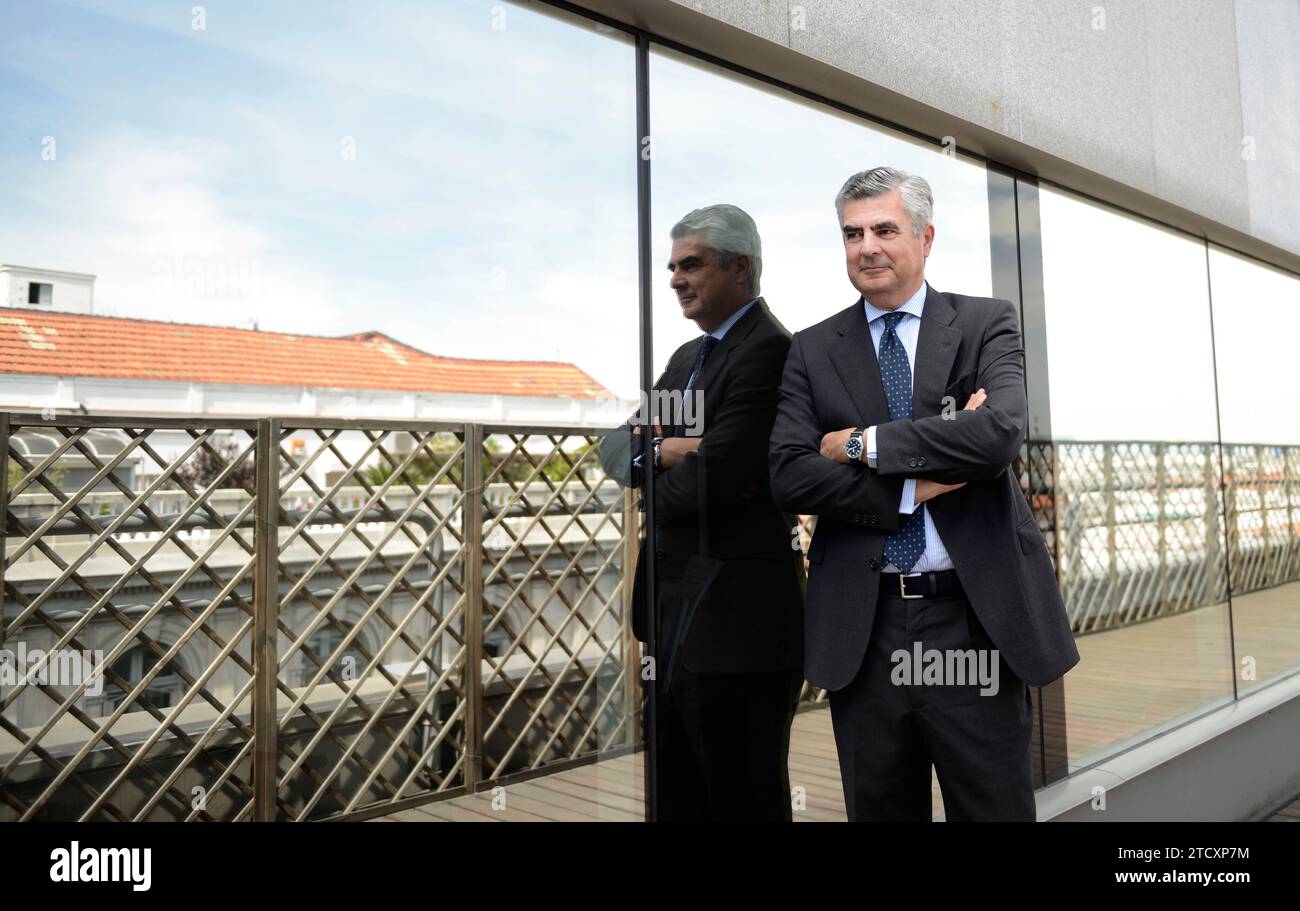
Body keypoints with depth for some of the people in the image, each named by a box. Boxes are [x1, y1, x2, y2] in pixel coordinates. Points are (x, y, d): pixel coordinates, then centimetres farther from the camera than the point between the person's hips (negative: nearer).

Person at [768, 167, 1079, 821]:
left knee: (995, 806, 9)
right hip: (861, 632, 2)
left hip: (975, 622, -1)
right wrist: (914, 485, -14)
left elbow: (1000, 432, -16)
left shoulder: (987, 324, 4)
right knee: (879, 809, 14)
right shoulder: (813, 349, 6)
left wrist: (864, 443, -11)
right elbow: (789, 478, -6)